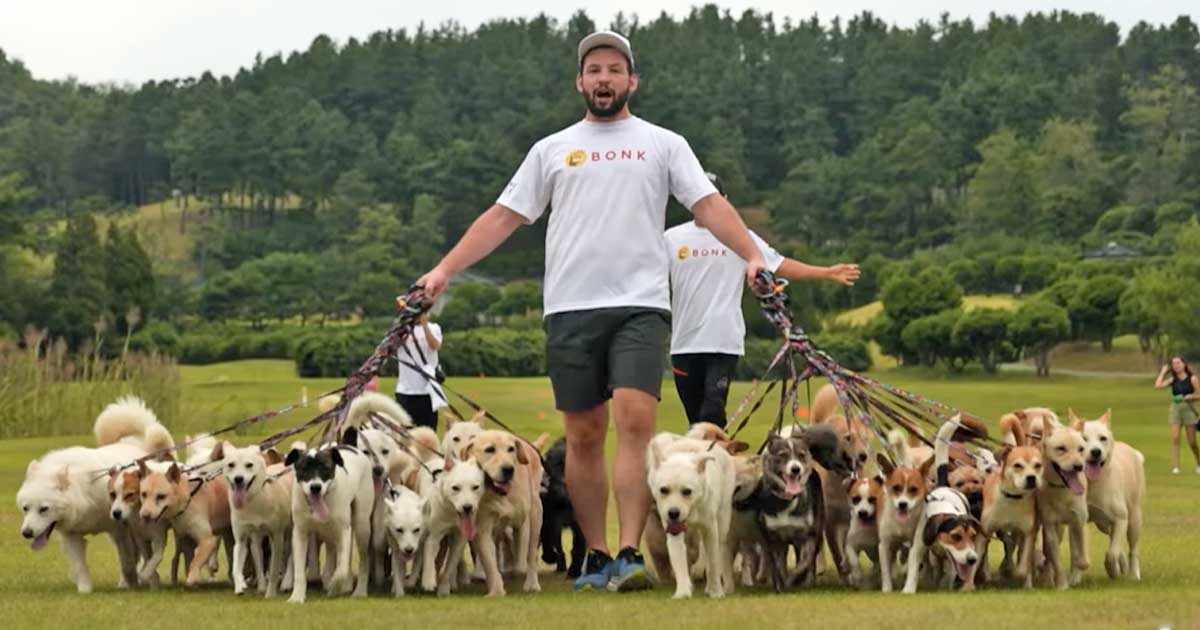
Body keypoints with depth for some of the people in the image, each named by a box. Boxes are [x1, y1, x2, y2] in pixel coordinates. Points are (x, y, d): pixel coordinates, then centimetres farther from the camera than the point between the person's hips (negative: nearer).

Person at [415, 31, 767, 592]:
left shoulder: (664, 144, 9)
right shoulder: (552, 149, 14)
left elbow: (709, 205, 0)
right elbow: (502, 217, 13)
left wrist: (751, 256, -15)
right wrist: (443, 271, 6)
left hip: (641, 305, -2)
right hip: (570, 309, 2)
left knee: (635, 420, -17)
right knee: (584, 436, 5)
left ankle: (629, 555, -19)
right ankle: (595, 557, 15)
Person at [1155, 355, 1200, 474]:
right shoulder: (1173, 380, 6)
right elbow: (1158, 385, -7)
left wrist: (1190, 397, -19)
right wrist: (1163, 372, 1)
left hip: (1189, 409, -2)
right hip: (1175, 409, 2)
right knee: (1175, 438, -12)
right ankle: (1175, 467, -13)